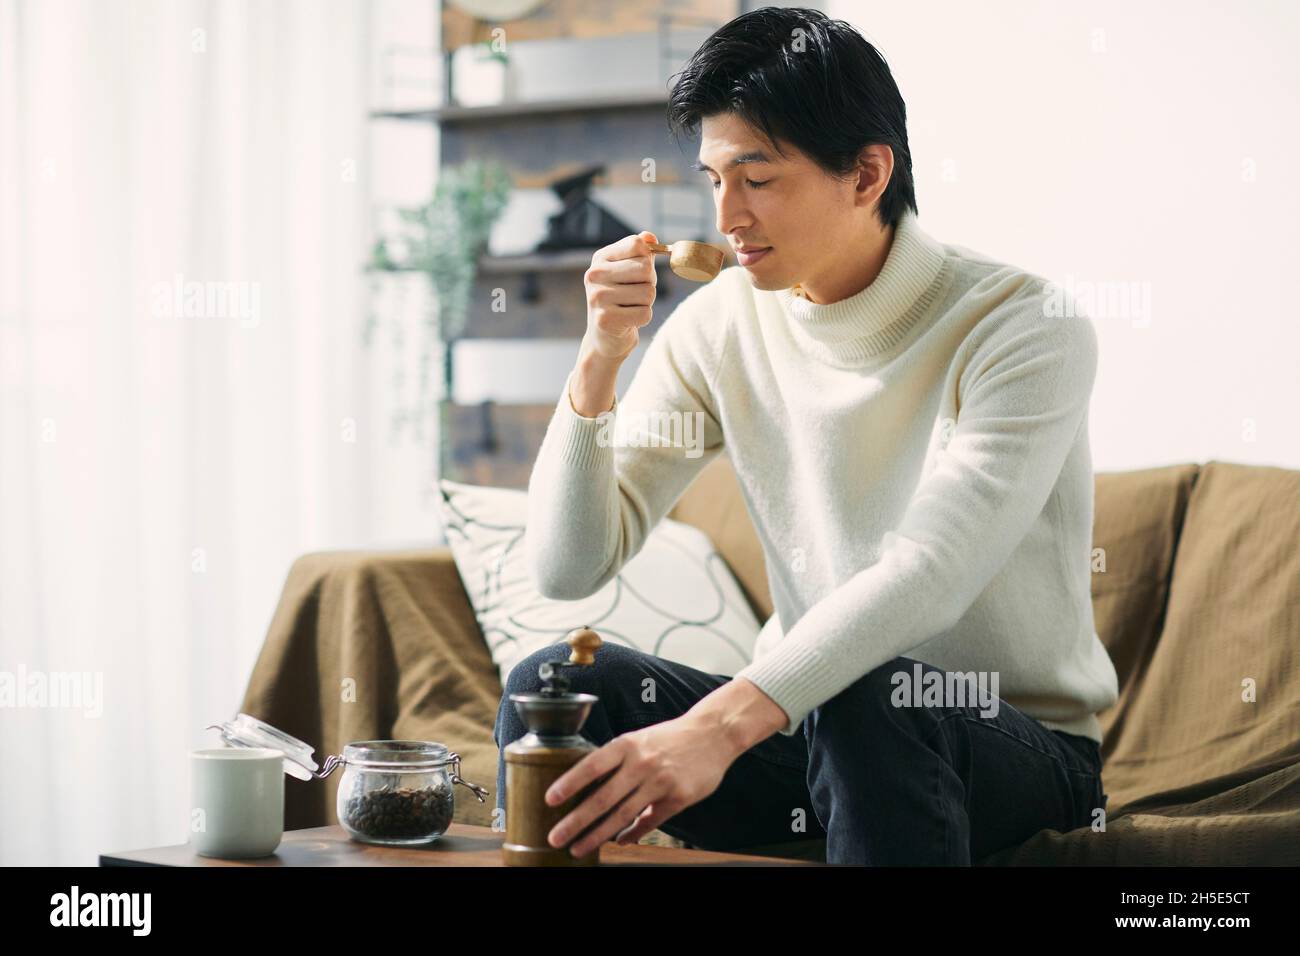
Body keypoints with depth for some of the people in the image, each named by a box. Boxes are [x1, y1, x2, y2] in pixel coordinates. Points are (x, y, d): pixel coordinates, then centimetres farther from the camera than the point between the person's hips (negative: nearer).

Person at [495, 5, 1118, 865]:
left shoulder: (1026, 332, -17)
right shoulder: (721, 326, -1)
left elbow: (929, 576, -31)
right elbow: (568, 569, -3)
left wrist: (718, 725, -43)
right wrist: (602, 358, -17)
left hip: (1020, 741, -4)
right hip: (803, 716, 4)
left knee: (868, 700, -36)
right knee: (552, 683, -18)